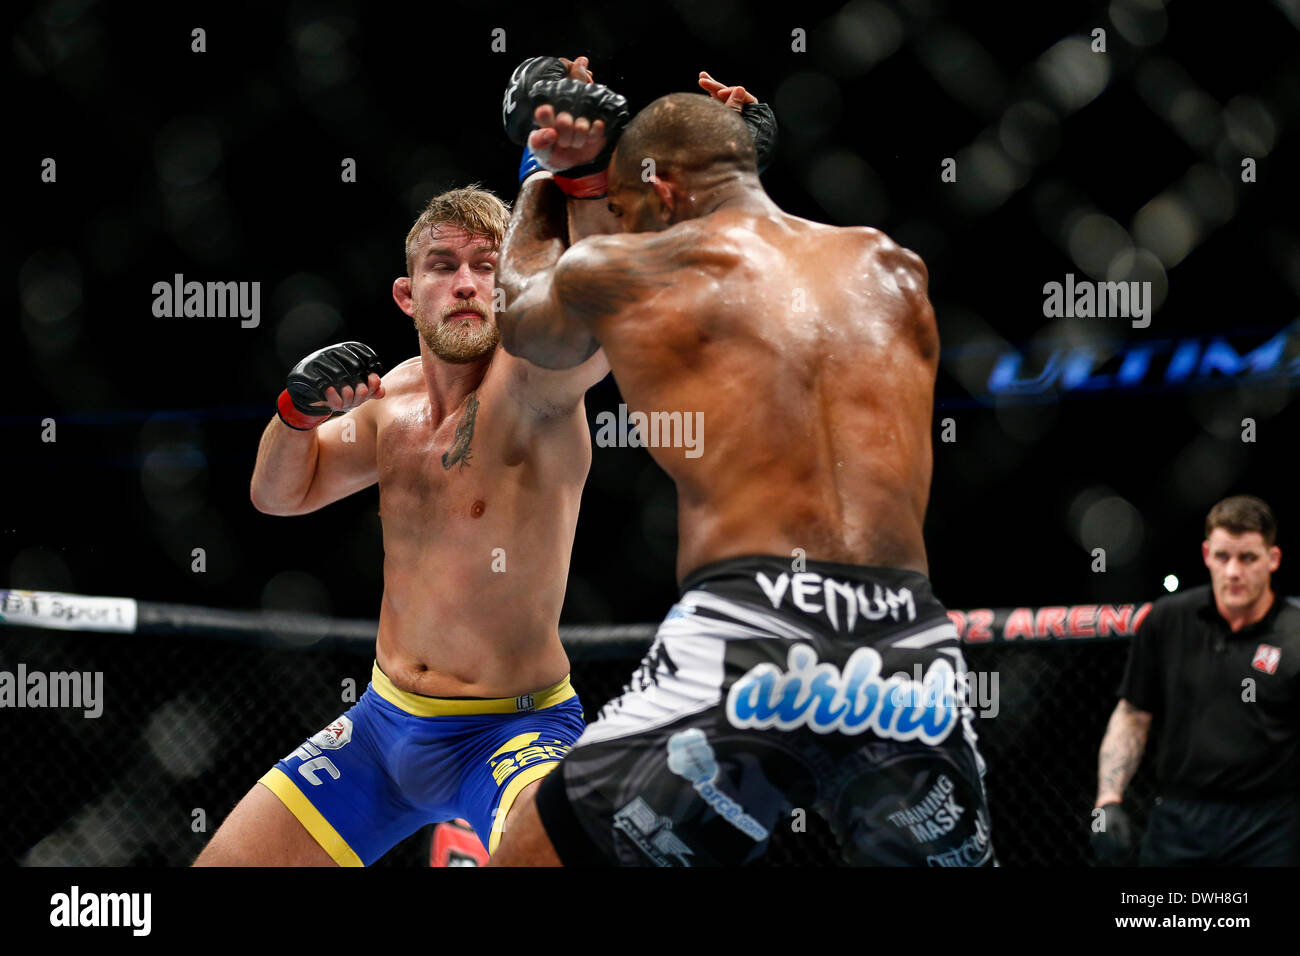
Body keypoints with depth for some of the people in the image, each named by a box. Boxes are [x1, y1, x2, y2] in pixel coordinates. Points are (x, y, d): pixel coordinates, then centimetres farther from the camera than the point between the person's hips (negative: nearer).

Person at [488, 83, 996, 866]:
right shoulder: (894, 271, 21)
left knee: (524, 855, 11)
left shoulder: (616, 273, 11)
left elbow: (520, 315, 35)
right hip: (914, 664, 4)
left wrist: (553, 174, 51)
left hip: (745, 637, -3)